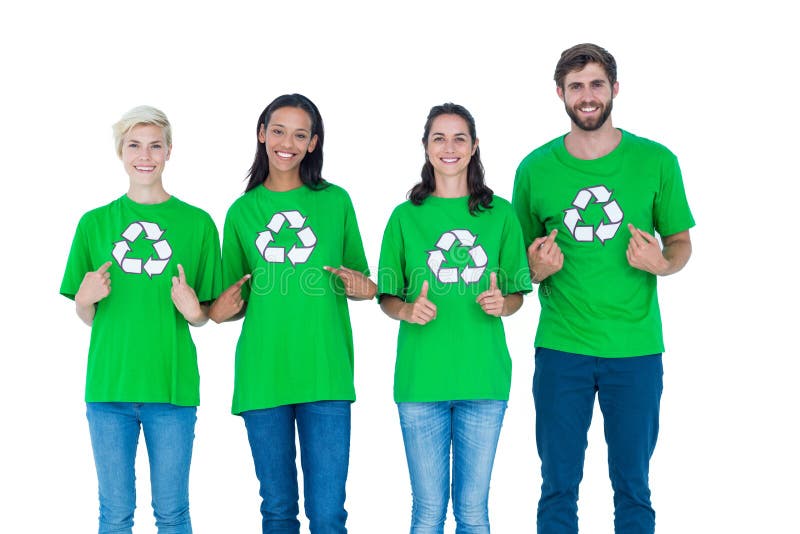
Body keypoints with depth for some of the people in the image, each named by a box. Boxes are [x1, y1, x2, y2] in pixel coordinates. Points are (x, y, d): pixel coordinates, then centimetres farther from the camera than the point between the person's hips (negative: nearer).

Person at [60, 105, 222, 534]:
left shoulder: (196, 223, 3)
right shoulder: (95, 223, 6)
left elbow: (204, 315, 8)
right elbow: (86, 317, 11)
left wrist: (193, 311, -14)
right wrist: (85, 300, -10)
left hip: (172, 384, -1)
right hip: (109, 384, 1)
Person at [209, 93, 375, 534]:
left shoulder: (335, 201, 7)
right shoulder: (242, 211, 9)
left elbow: (360, 282, 14)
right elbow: (236, 300, 16)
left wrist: (362, 288, -8)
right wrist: (220, 311, -6)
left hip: (325, 373, -1)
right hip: (262, 375, 1)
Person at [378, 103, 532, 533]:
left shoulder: (500, 214, 5)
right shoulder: (406, 216, 4)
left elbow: (517, 294, 11)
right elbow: (387, 296, 7)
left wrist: (501, 303, -11)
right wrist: (408, 311, -14)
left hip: (484, 381, 1)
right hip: (421, 380, -1)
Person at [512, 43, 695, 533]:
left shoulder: (656, 161, 0)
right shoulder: (535, 169, 2)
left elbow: (681, 243, 8)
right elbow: (520, 259, 10)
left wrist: (663, 263, -14)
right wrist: (537, 270, -12)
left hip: (636, 348, 0)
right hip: (561, 347, 0)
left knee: (633, 486, 9)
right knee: (559, 487, 8)